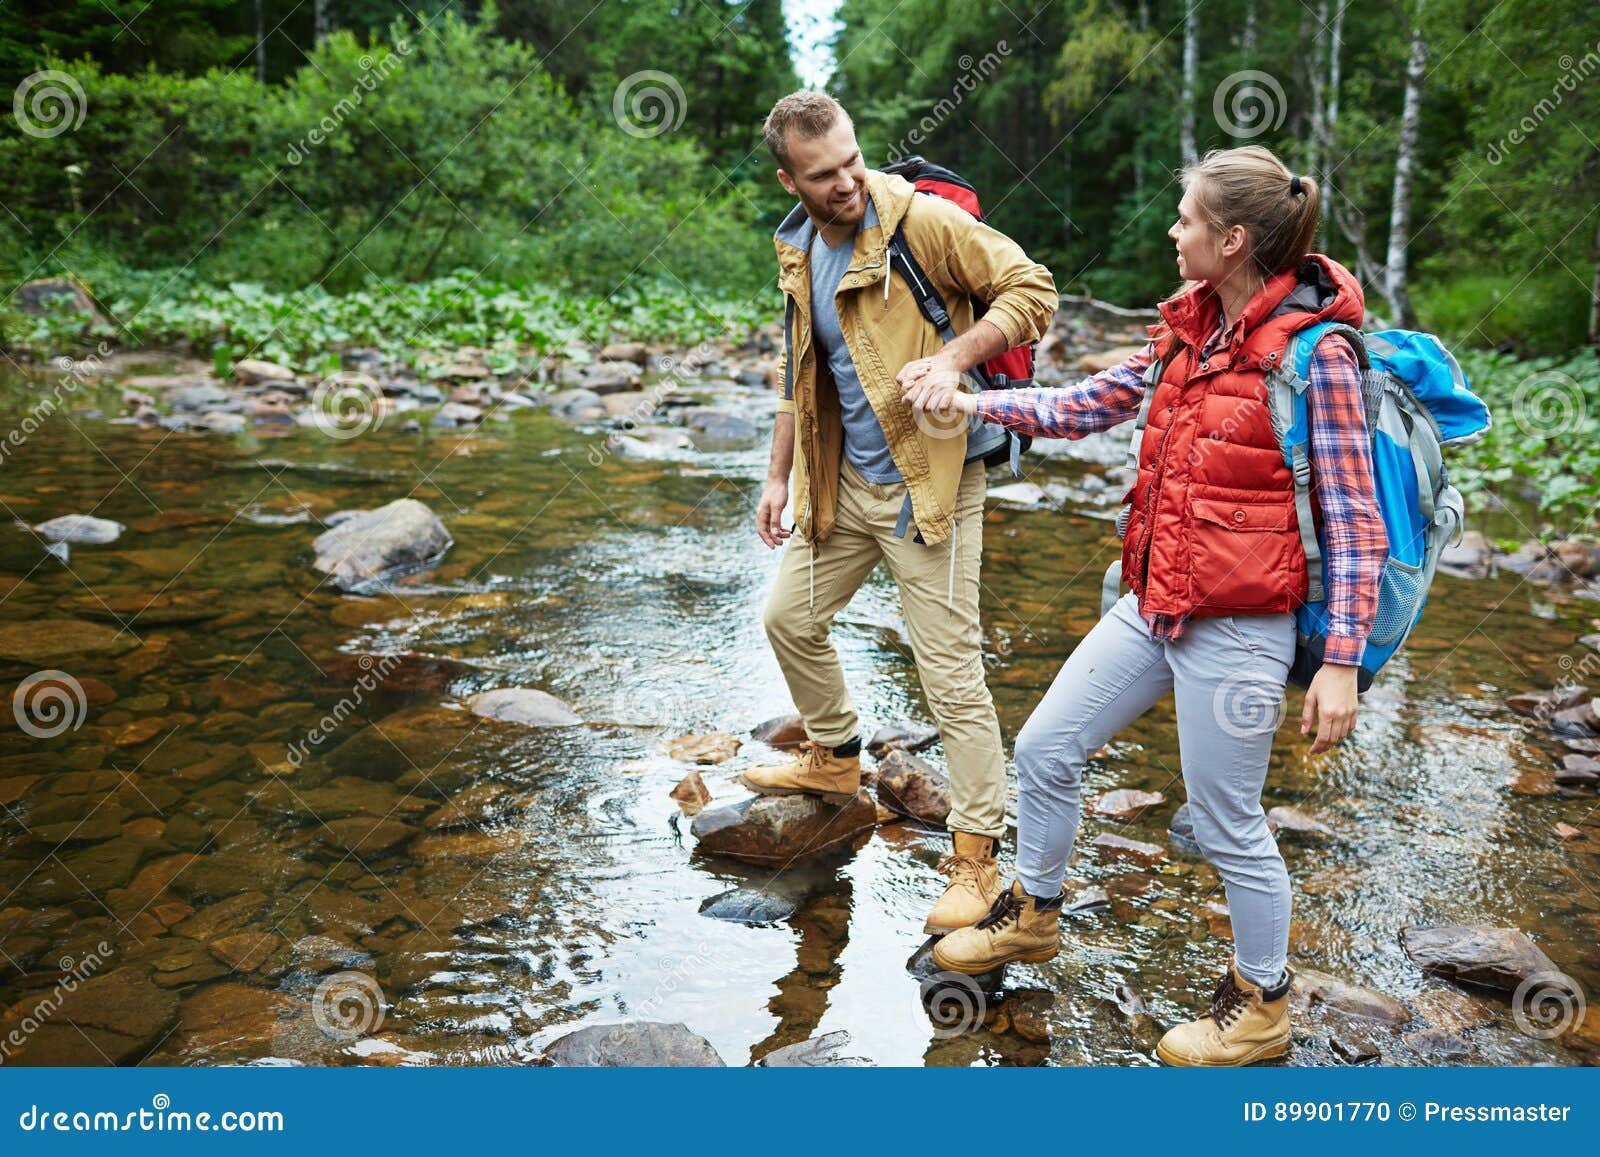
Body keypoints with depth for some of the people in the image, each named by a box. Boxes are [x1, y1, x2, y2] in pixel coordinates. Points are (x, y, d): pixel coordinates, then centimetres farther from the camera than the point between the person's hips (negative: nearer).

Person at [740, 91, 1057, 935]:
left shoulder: (921, 221, -16)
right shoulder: (798, 252, 7)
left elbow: (1032, 290, -14)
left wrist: (951, 358, -27)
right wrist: (779, 475, 15)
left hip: (927, 483, -7)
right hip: (844, 480, 8)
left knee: (951, 671, -6)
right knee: (791, 618, 19)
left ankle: (976, 854, 8)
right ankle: (833, 759, 44)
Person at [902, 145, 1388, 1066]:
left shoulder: (1314, 354, -16)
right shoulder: (1190, 329, 6)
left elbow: (1355, 522, -15)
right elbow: (1088, 406, 14)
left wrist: (1342, 663, -18)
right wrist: (971, 402, 5)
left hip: (1236, 628, -8)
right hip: (1152, 605, 8)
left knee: (1229, 826, 6)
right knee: (1045, 748, 15)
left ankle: (1261, 1006, 30)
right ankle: (1034, 914, 39)